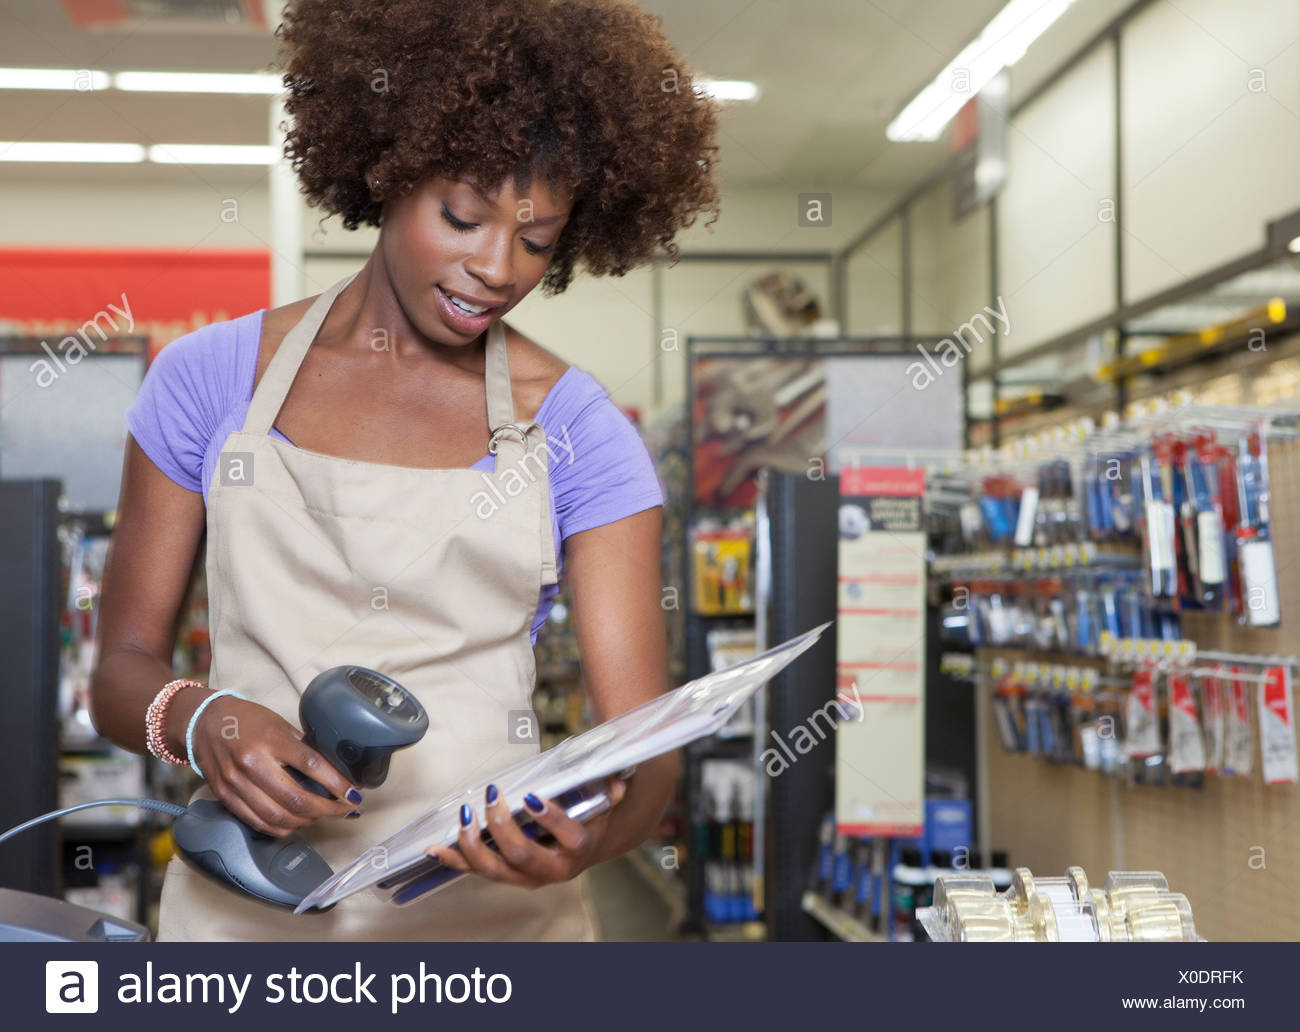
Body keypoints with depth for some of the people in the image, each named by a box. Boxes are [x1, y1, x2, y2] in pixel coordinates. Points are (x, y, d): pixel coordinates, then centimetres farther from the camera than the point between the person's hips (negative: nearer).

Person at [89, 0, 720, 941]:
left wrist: (583, 839, -28)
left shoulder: (577, 431, -3)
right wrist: (200, 722, -18)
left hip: (493, 909, 0)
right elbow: (124, 669, 4)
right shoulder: (208, 380, 1)